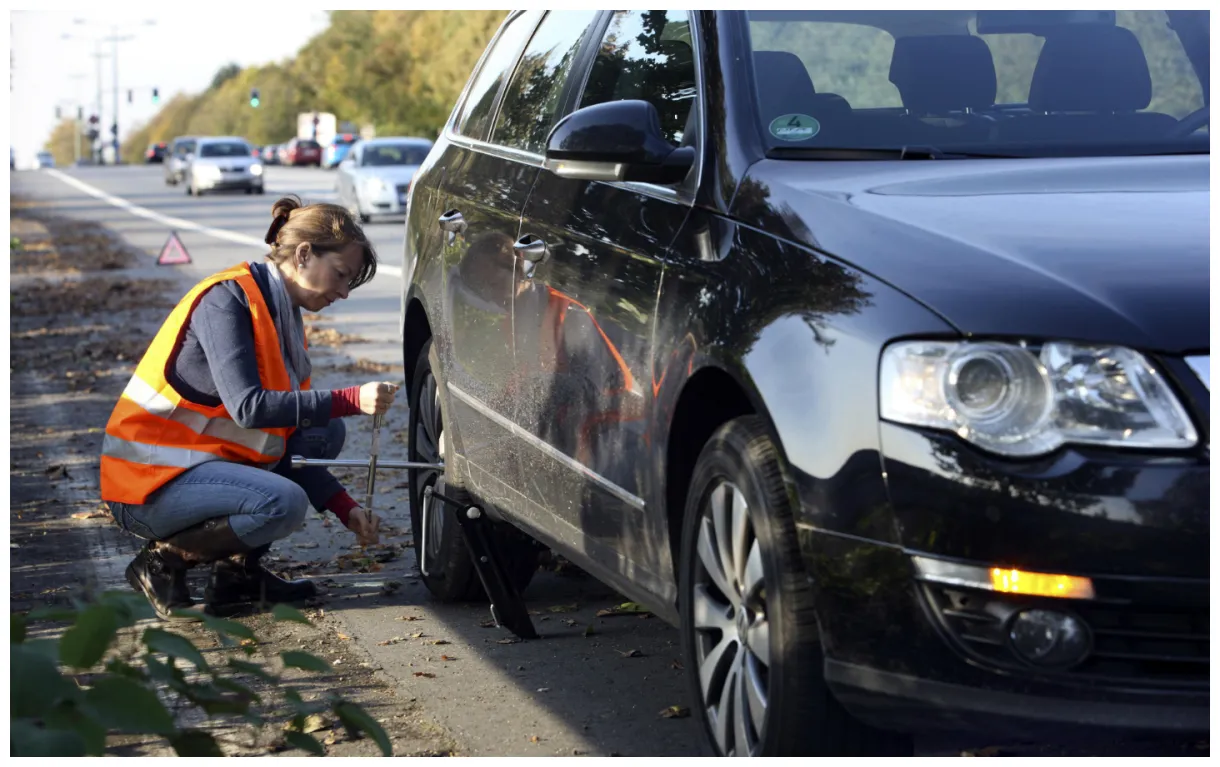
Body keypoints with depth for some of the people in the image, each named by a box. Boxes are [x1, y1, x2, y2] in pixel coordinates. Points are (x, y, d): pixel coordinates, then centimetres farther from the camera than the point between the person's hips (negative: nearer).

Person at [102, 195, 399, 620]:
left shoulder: (284, 318, 13)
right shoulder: (227, 298, -15)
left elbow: (283, 442, 11)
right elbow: (248, 407, -26)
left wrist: (346, 509, 0)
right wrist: (351, 399, -27)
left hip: (200, 463, 10)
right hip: (149, 481, -9)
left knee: (326, 435, 4)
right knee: (284, 503, -29)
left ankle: (238, 570, 5)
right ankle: (162, 560, -7)